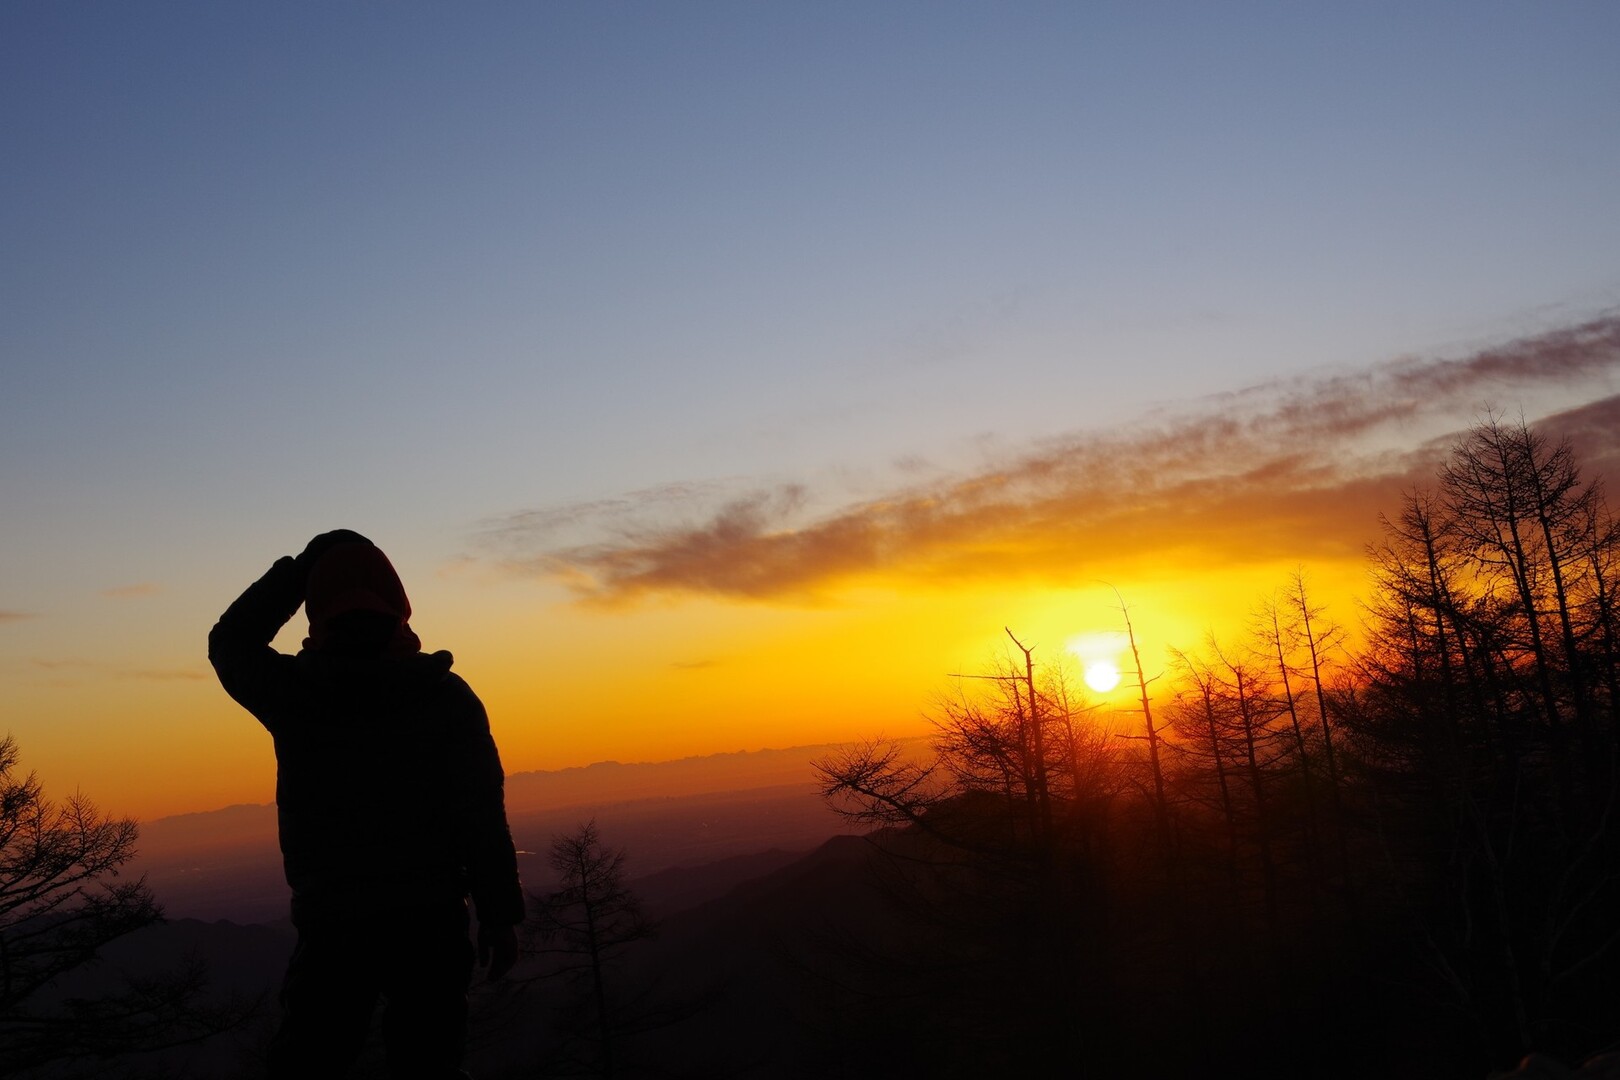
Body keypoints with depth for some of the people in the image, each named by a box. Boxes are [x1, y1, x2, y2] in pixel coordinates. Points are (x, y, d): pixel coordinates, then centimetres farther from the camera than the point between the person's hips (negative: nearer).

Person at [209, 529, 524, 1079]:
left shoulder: (294, 694, -6)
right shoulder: (446, 695, -7)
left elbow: (230, 642, 16)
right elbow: (482, 816, -8)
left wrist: (298, 568, 15)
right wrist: (499, 914, 1)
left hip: (331, 929, 0)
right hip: (428, 922, 0)